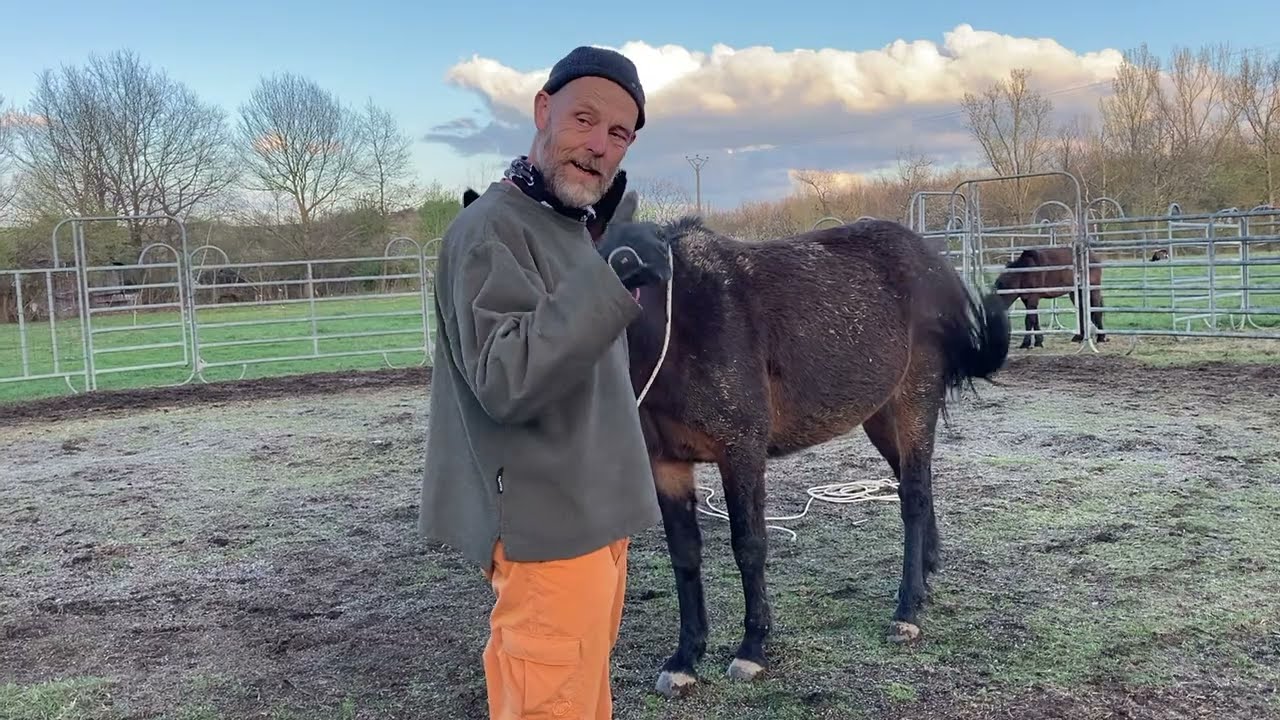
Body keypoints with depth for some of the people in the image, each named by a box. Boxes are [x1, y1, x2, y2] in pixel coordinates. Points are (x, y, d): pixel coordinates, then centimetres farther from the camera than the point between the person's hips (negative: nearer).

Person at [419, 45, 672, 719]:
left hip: (591, 514, 10)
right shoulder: (491, 227, -18)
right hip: (546, 526, -10)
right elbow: (505, 380, -31)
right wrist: (608, 280, -34)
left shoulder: (575, 227, 12)